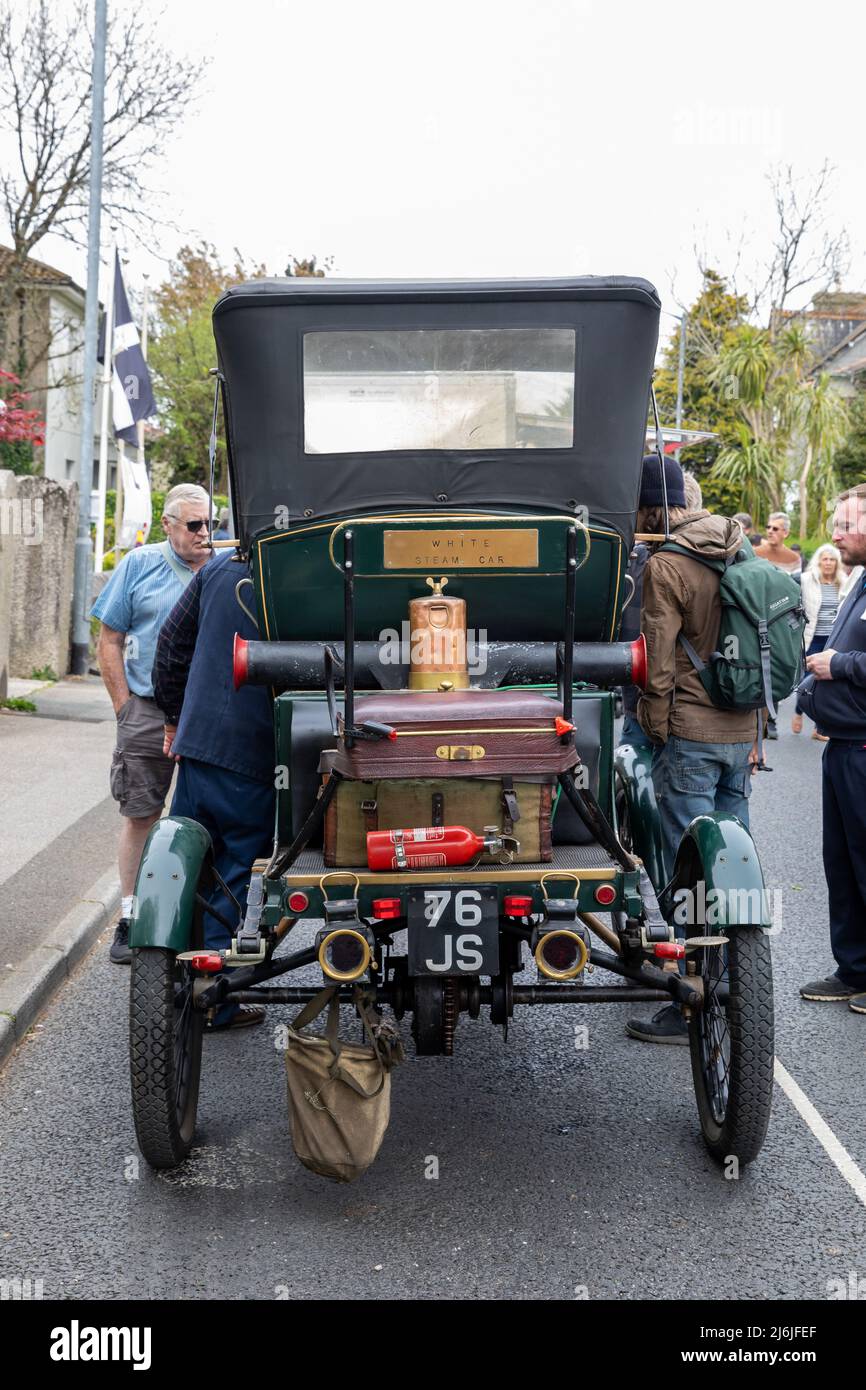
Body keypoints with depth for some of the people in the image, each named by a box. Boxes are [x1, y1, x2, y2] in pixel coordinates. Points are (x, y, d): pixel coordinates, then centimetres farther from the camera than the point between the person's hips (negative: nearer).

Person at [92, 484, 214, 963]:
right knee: (140, 816, 3)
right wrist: (126, 706, -1)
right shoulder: (140, 565, 5)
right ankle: (130, 920, 12)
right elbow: (110, 642, 6)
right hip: (148, 711, -1)